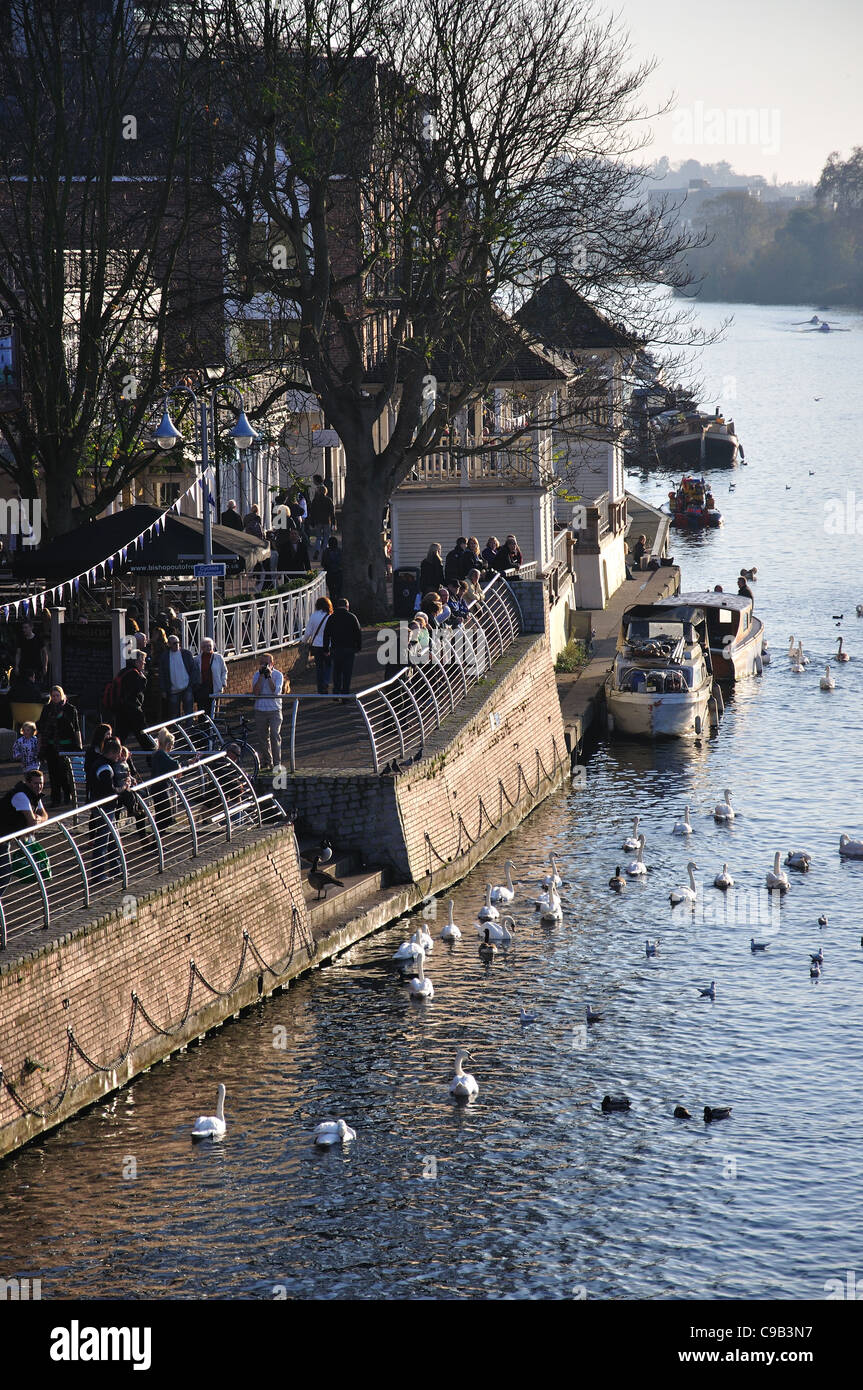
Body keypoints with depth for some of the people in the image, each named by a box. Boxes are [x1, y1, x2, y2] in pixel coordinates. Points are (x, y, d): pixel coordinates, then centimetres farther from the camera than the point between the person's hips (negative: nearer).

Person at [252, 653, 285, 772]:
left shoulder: (278, 675, -2)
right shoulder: (257, 675, 4)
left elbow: (276, 691, -15)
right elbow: (255, 692, -9)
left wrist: (269, 676, -17)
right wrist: (261, 676, -13)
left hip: (274, 710, -3)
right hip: (260, 710, 3)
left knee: (275, 736, -11)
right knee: (262, 738, 6)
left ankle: (277, 763, -6)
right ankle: (266, 763, 17)